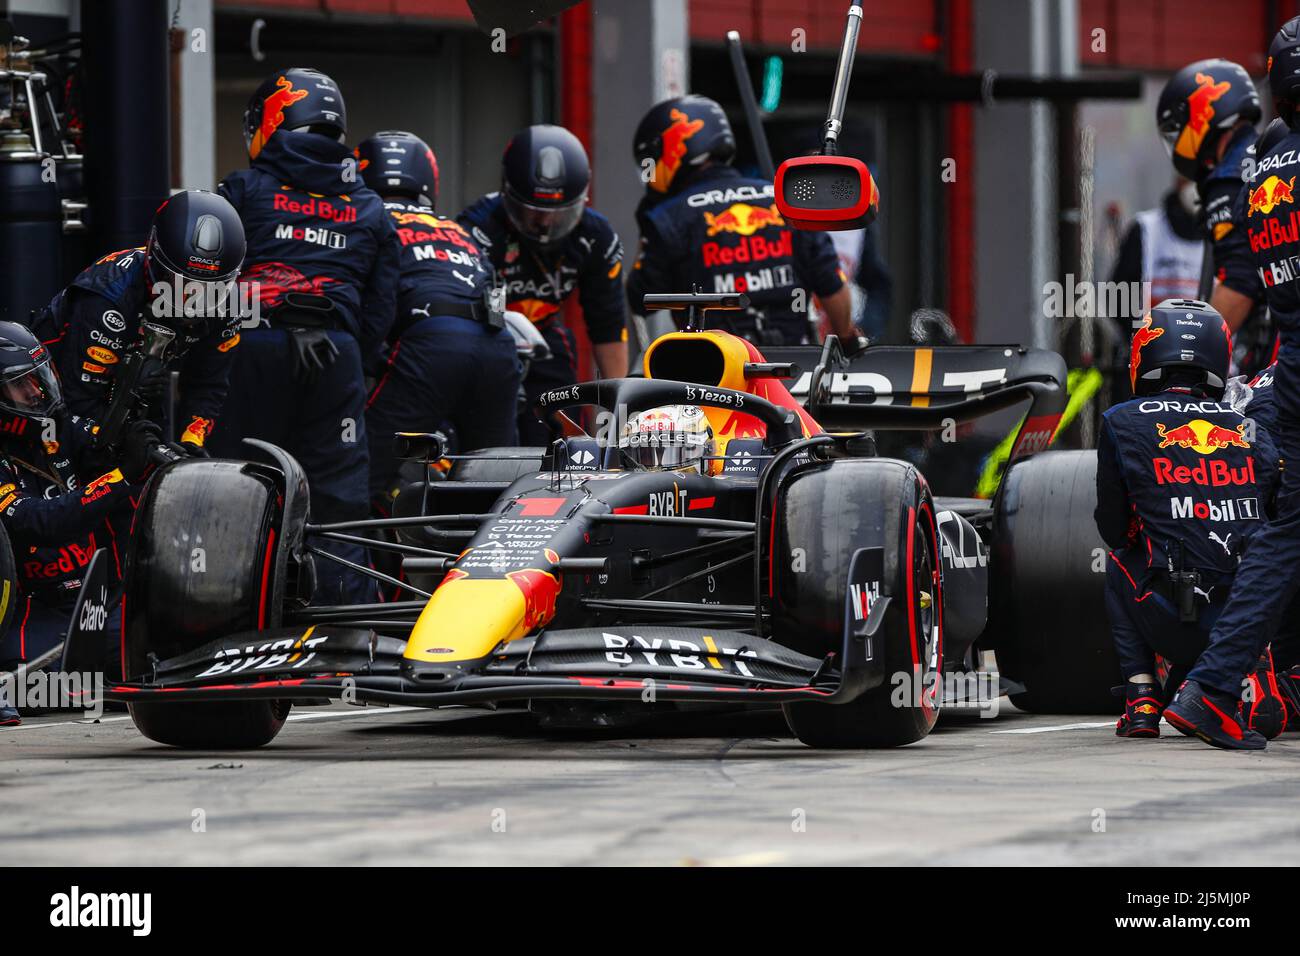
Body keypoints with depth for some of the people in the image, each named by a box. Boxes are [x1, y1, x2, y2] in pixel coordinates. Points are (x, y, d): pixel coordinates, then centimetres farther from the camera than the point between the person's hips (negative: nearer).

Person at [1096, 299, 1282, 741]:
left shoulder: (1123, 423, 4)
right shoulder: (1251, 432, 11)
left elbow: (1113, 530, 12)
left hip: (1177, 628, -2)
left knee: (1120, 565, 29)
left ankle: (1141, 699, 16)